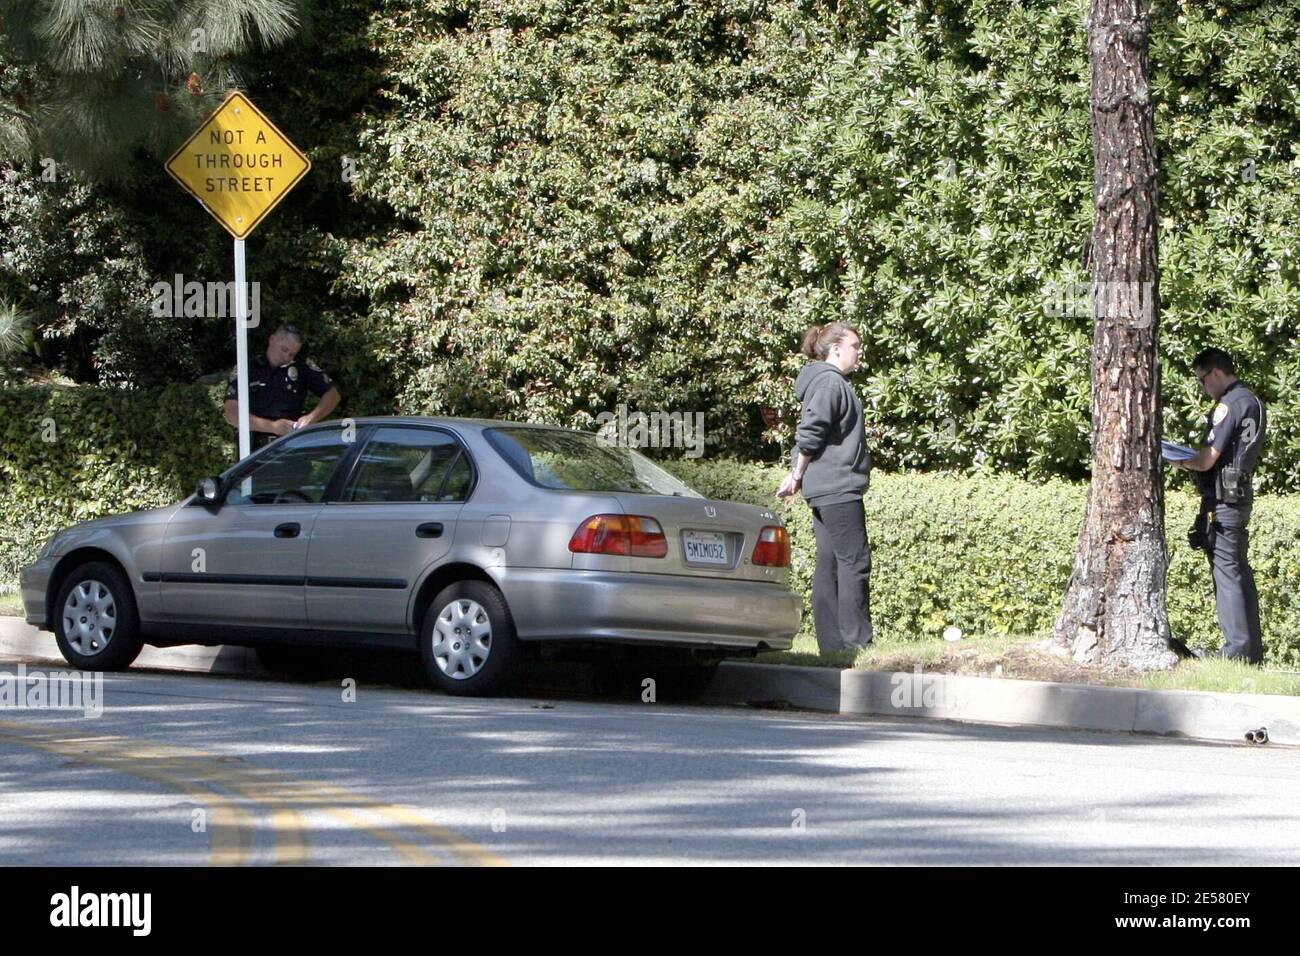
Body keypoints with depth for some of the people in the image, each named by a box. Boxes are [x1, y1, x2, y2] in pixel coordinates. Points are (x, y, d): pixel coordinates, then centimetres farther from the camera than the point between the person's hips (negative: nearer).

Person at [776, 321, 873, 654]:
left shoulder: (835, 382, 21)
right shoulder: (830, 382, -11)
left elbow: (809, 433, 23)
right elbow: (811, 432, -18)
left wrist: (798, 475, 20)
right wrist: (799, 475, -8)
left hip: (826, 489, 10)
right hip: (837, 486, -10)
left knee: (830, 564, 8)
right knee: (854, 561, -11)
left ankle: (831, 645, 9)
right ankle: (857, 642, -14)